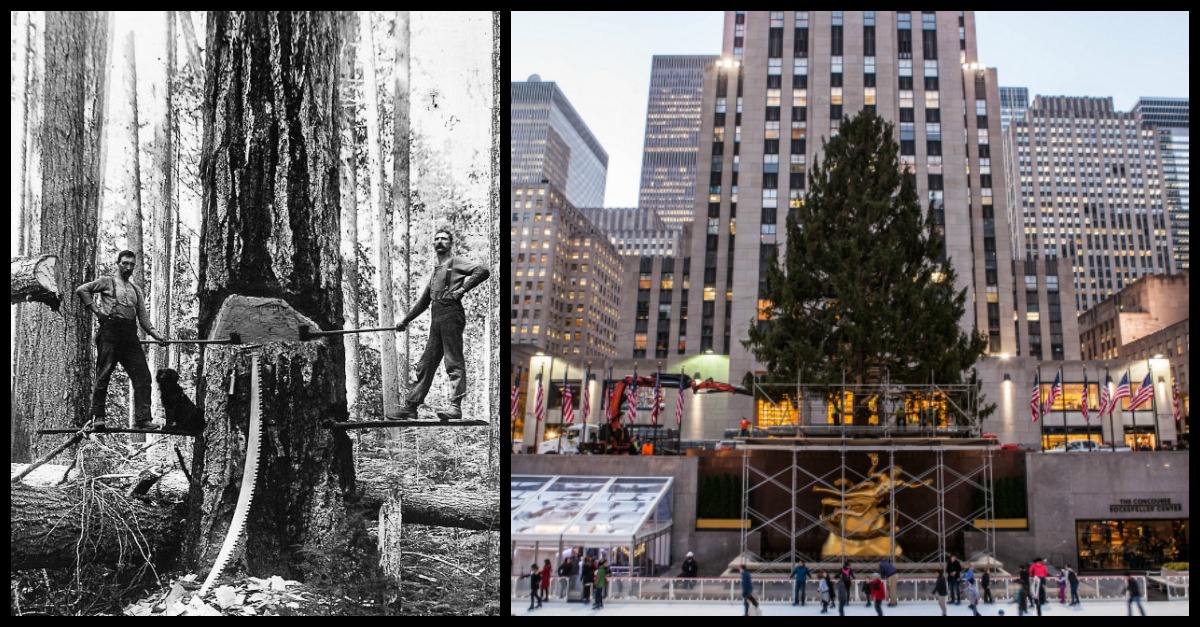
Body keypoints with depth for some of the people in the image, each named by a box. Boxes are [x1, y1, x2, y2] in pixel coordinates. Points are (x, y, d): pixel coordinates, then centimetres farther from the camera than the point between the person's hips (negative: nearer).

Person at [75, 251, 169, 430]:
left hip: (130, 335, 5)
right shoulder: (107, 281, 9)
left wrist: (157, 335, 5)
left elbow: (143, 318, 19)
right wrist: (96, 310, -6)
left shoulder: (136, 290, 24)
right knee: (103, 375, -5)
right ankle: (98, 418, 1)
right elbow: (81, 290, -1)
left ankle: (142, 419, -6)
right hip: (110, 331, -5)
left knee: (143, 375, -5)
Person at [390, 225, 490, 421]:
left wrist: (461, 289, -16)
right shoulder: (435, 271, 28)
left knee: (454, 362, -13)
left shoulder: (456, 262, 5)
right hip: (436, 319, 8)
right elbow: (423, 302, 35)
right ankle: (410, 408, 10)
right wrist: (405, 321, 36)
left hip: (451, 314, -8)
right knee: (425, 364, 8)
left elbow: (482, 271, -13)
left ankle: (456, 408, -18)